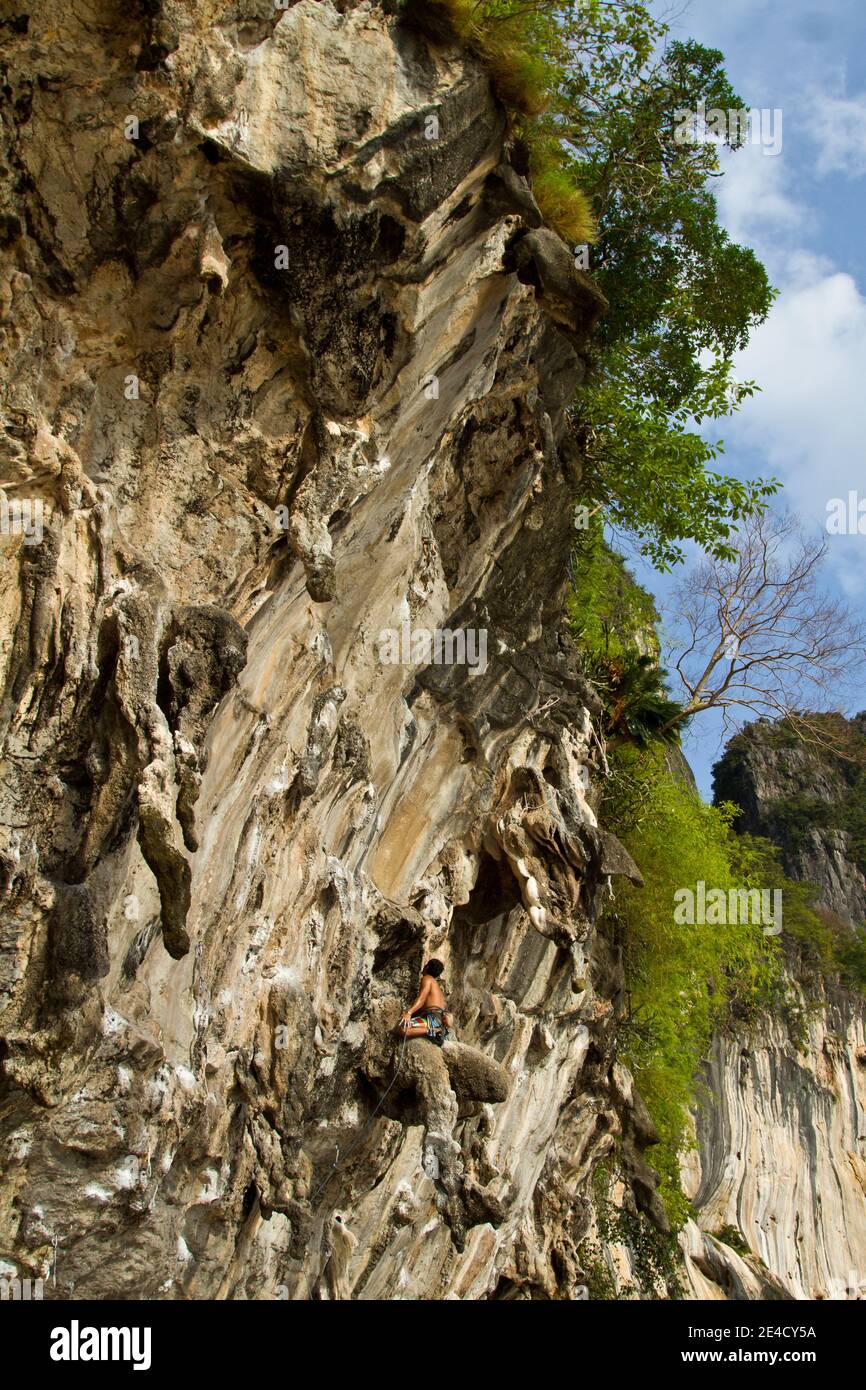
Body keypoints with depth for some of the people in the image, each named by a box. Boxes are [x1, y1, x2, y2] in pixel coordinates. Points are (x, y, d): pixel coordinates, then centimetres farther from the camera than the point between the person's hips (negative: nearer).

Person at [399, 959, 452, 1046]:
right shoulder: (437, 985, 30)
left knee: (404, 1028, -28)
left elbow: (422, 998, -14)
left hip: (433, 1018, -10)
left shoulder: (427, 978, 3)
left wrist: (409, 1013, -27)